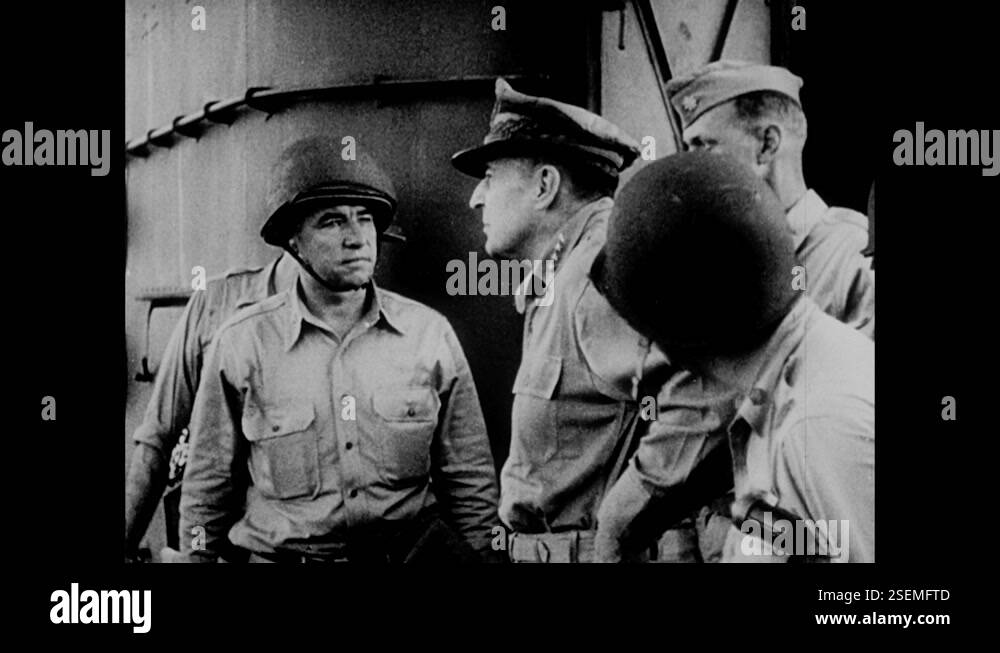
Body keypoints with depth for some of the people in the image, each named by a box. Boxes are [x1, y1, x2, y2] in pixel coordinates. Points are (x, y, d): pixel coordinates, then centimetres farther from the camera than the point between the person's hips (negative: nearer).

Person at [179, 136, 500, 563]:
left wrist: (476, 552, 7)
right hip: (280, 553, -2)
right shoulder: (242, 344, -1)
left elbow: (470, 480, 9)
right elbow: (207, 483, 8)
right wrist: (199, 554, 9)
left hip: (412, 549, 2)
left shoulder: (430, 334, 2)